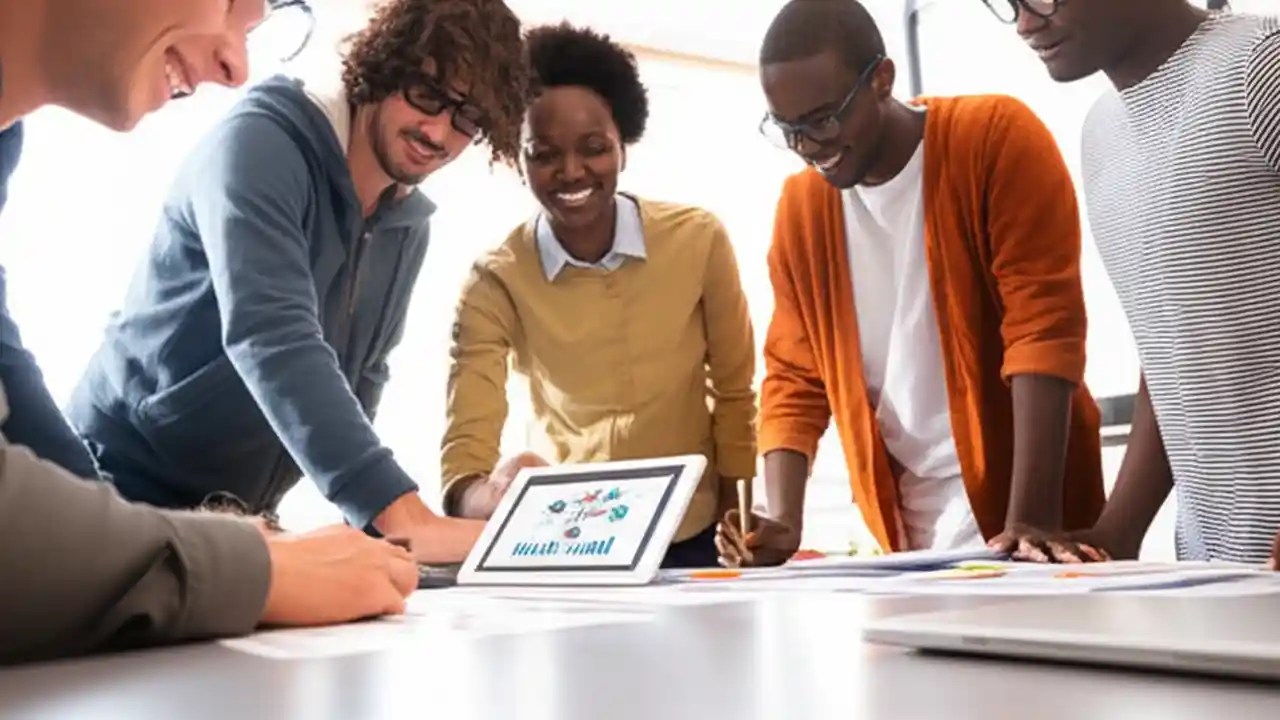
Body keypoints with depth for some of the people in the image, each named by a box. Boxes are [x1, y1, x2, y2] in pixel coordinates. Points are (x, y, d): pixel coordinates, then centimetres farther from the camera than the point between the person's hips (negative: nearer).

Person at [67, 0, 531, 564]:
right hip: (126, 488, -6)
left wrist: (364, 526, -4)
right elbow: (272, 337, -34)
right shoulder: (260, 144, -20)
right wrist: (404, 519, -43)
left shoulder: (409, 224, 2)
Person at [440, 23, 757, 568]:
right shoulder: (494, 283, -13)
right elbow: (465, 450, -20)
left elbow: (734, 392, 1)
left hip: (692, 538, -1)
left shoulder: (699, 240, -10)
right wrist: (489, 496, -41)